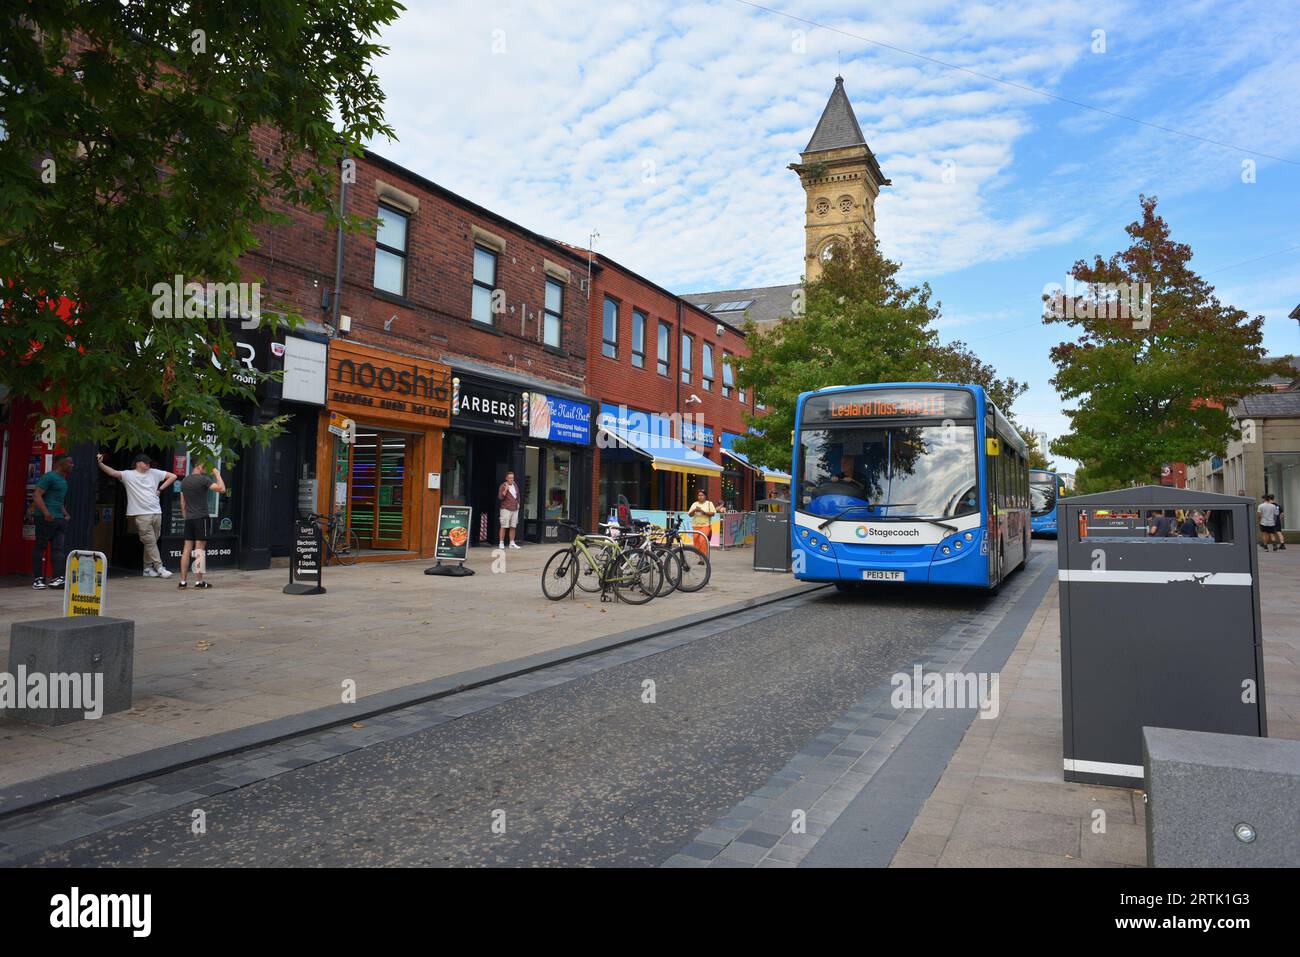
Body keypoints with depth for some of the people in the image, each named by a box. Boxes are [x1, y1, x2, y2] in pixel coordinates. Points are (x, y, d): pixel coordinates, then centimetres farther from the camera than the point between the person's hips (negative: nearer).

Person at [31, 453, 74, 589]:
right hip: (46, 518, -9)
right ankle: (37, 578, 6)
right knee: (40, 546, 1)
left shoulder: (63, 480, 20)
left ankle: (56, 578, -3)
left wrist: (66, 513, 21)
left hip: (59, 519, 9)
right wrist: (46, 512, -26)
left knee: (59, 548, 0)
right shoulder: (49, 476, -8)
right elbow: (36, 494, -17)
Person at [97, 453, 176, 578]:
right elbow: (112, 472, -12)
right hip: (141, 514, -4)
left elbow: (173, 476, 18)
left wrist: (160, 489, 11)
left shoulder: (154, 473, 12)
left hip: (156, 512, 4)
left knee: (152, 542, 9)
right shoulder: (128, 475, 2)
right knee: (150, 541, -6)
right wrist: (100, 463, -28)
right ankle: (159, 568, -5)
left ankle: (148, 569, 16)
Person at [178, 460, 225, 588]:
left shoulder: (184, 480, 13)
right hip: (201, 517, -7)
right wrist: (217, 474, -4)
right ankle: (199, 581, -3)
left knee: (187, 549, 7)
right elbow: (221, 489, -18)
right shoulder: (203, 479, -10)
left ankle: (183, 581, 8)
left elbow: (182, 503, 16)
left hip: (189, 519, 7)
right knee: (199, 549, -5)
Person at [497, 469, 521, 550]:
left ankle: (512, 543, 10)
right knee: (504, 526, -7)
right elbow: (500, 497, -13)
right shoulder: (503, 486, -5)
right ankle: (501, 543, -2)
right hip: (506, 509, -6)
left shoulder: (515, 485, 13)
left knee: (513, 527, 5)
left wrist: (518, 503, 16)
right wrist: (506, 490, -23)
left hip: (515, 509, 6)